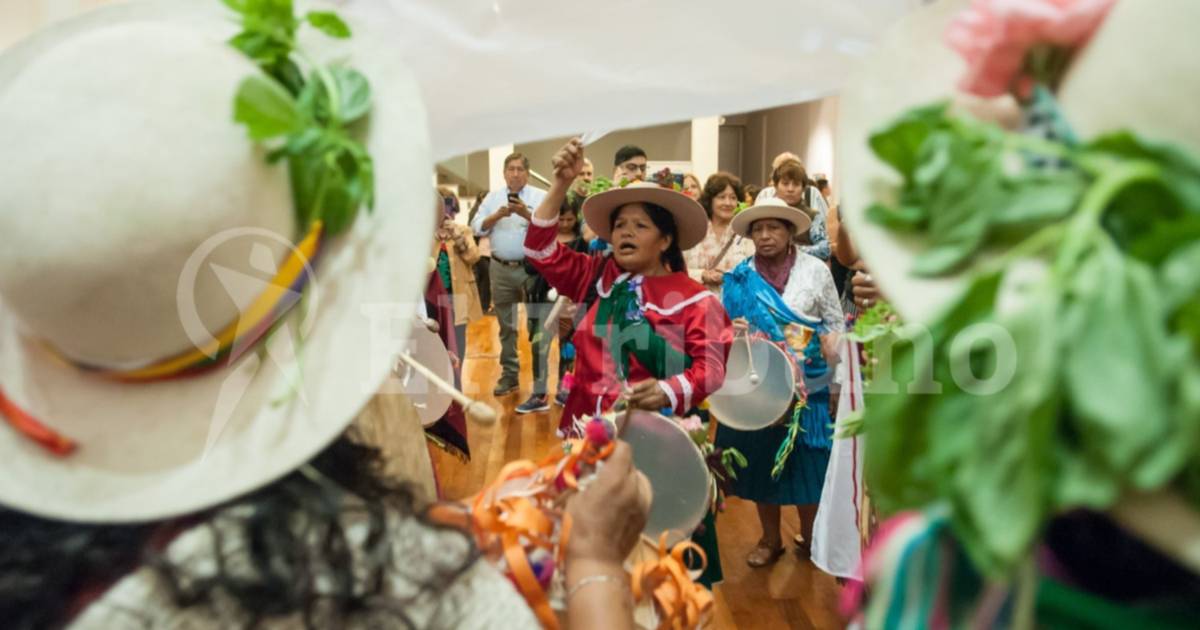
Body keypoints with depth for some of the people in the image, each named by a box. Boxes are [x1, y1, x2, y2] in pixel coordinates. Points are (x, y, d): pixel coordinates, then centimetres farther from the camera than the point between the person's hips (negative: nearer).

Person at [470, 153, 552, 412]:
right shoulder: (493, 197, 12)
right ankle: (509, 375, 30)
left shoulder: (540, 197, 1)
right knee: (506, 326, 15)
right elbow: (477, 227, 4)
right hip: (500, 269, 4)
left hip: (532, 268, -4)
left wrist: (526, 214, -23)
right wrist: (497, 215, -11)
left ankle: (540, 391, -6)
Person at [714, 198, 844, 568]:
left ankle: (810, 535, 30)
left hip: (806, 385, -1)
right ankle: (770, 539, 27)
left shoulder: (815, 270, 0)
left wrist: (837, 376, -9)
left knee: (806, 459, 7)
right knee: (761, 457, 9)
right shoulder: (741, 277, 1)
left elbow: (835, 324, 3)